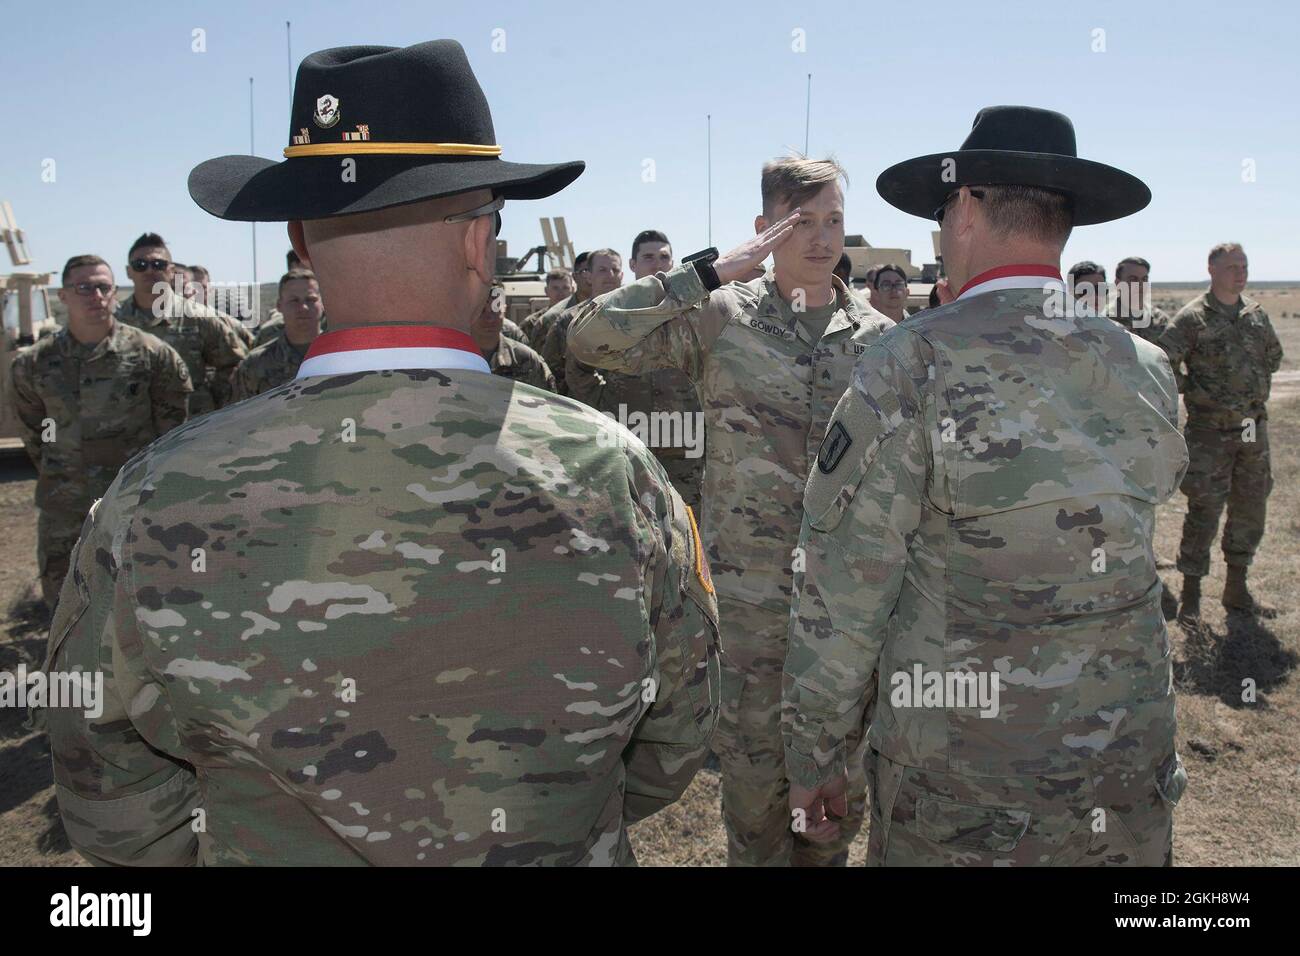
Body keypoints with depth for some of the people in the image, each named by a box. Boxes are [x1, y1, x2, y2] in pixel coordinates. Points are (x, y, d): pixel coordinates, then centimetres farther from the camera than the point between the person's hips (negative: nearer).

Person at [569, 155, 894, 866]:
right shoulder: (720, 317, -7)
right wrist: (713, 272, -23)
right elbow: (591, 337, -19)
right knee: (753, 771, 11)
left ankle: (825, 855, 42)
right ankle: (757, 857, 36)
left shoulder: (876, 338, 3)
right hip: (749, 595, -2)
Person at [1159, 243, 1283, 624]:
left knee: (1250, 510, 12)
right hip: (1211, 431, -6)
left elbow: (1273, 356, 24)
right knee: (1204, 511, -5)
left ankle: (1236, 590, 25)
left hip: (1254, 428, 6)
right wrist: (1194, 390, -11)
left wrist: (1254, 387, 13)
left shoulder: (1256, 314, 9)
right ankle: (1190, 597, 6)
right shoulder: (1193, 317, -10)